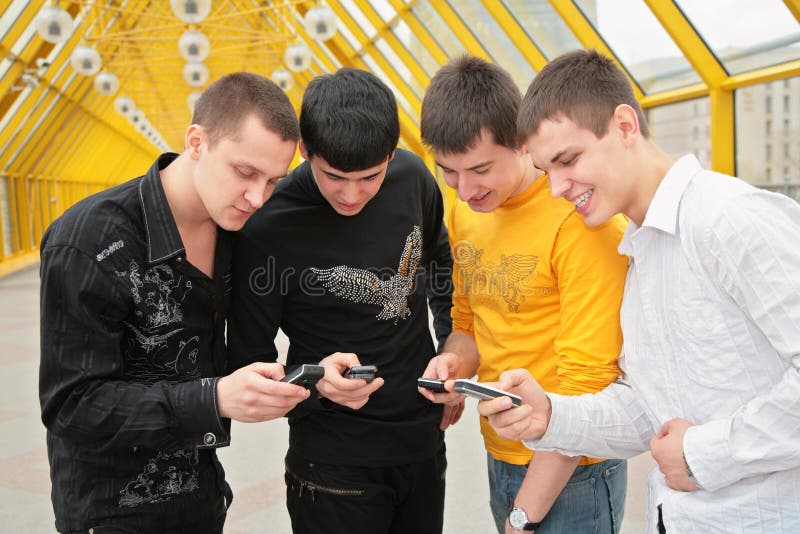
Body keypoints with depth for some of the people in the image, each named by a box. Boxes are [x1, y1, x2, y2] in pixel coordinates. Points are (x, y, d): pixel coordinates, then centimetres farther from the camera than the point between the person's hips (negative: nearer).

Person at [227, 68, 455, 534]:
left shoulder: (412, 177, -8)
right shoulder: (268, 230, -21)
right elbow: (249, 364, -12)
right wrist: (316, 380, -31)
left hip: (425, 441, 5)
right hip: (335, 459, -4)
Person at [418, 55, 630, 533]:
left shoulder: (580, 218, -20)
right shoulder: (464, 210, 1)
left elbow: (586, 378, -20)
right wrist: (456, 361, -12)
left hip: (569, 473, -6)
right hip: (500, 459, 6)